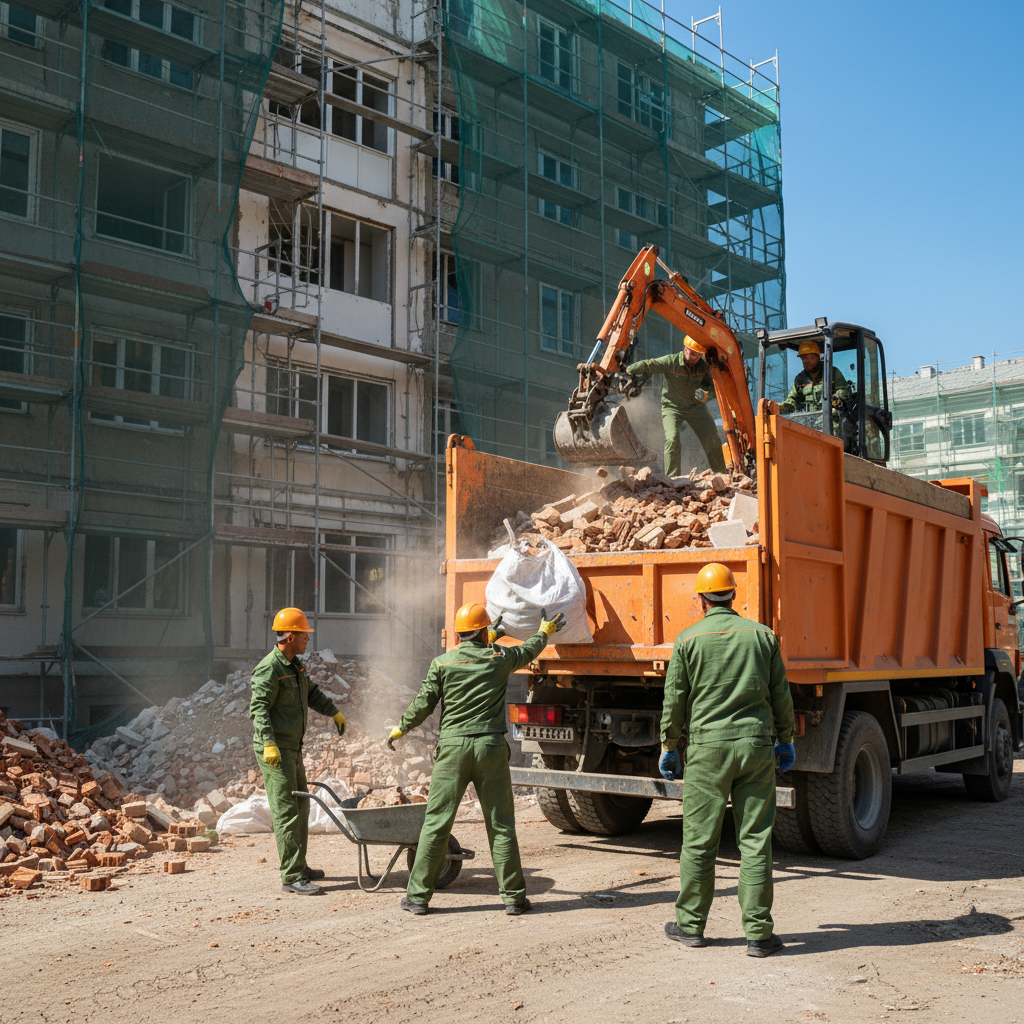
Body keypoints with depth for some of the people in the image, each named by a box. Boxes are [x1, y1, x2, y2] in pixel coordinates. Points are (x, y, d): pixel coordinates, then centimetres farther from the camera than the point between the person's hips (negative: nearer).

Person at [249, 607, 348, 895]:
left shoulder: (295, 665, 14)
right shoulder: (269, 669, -16)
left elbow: (312, 692, 29)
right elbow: (258, 709, -24)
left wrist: (334, 712, 20)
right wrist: (269, 743, -34)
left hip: (292, 749, 10)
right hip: (274, 751, -10)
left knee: (301, 805, 15)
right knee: (286, 811, -9)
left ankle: (299, 865, 25)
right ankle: (291, 876, -7)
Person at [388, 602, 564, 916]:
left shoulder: (443, 663, 0)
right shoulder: (499, 658, 3)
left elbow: (423, 704, 4)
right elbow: (529, 650, 23)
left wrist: (400, 729, 21)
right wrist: (545, 631, 43)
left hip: (453, 748, 0)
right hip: (490, 747, 0)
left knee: (436, 823, 4)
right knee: (501, 825, 7)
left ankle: (418, 896, 9)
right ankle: (513, 896, 12)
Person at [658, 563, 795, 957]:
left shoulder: (689, 639, -1)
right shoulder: (762, 635, 4)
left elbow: (675, 700, 1)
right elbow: (780, 695, 9)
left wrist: (668, 747, 11)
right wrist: (785, 740, 20)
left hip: (708, 746, -1)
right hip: (756, 745, 2)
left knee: (699, 840, 7)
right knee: (754, 841, 4)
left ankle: (691, 924, 17)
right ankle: (758, 933, 6)